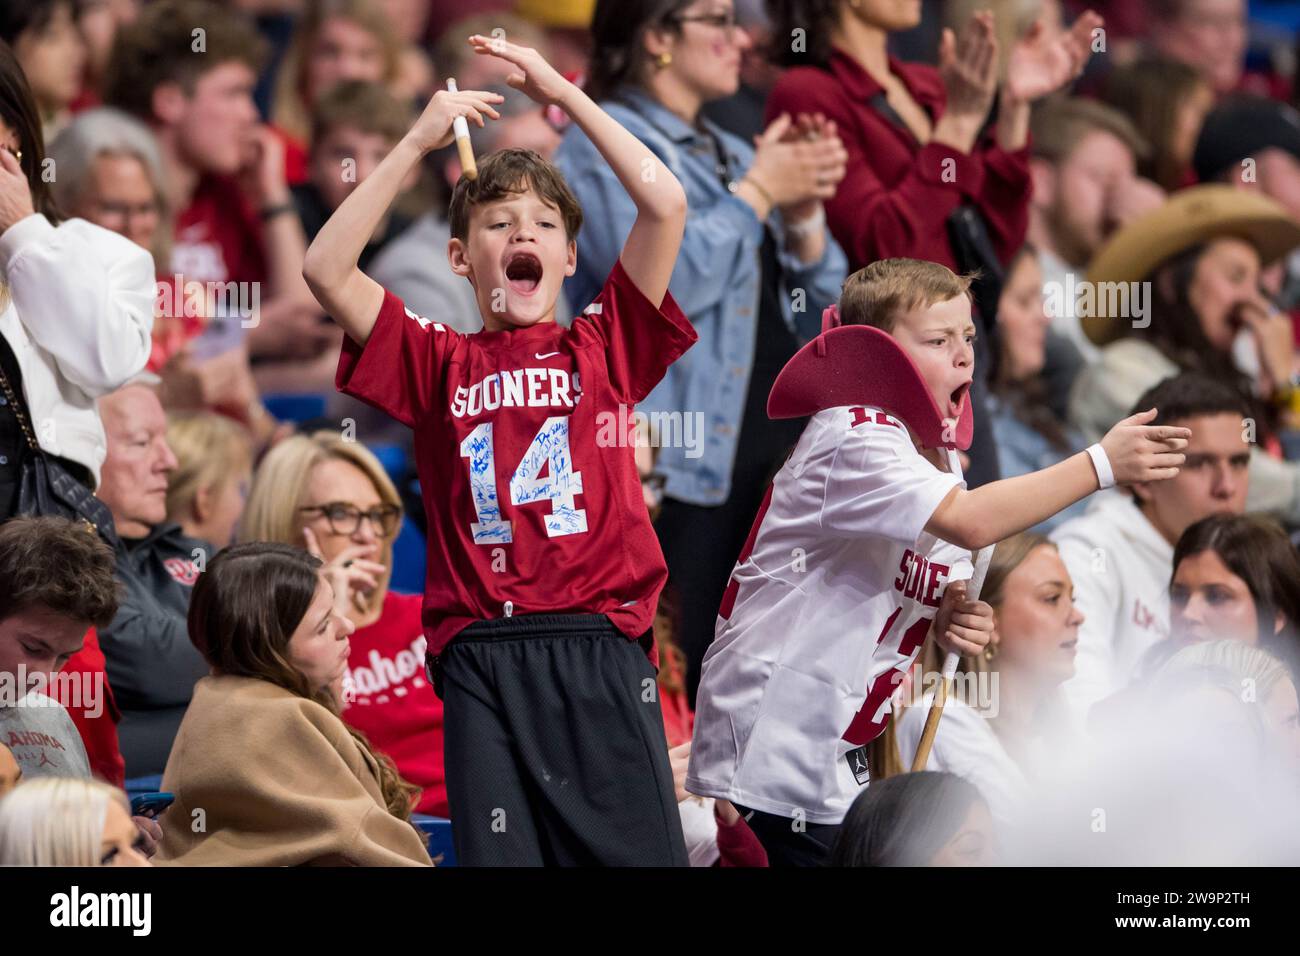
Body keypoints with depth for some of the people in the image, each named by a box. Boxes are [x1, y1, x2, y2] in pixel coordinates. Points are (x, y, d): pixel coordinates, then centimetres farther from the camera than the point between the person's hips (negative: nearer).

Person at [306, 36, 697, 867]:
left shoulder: (604, 349, 12)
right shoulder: (439, 364, 13)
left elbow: (665, 203, 2)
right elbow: (327, 270, 2)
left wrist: (563, 93, 7)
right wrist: (419, 142, 2)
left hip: (598, 648, -1)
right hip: (481, 661, 1)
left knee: (637, 850, -5)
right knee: (500, 854, 0)